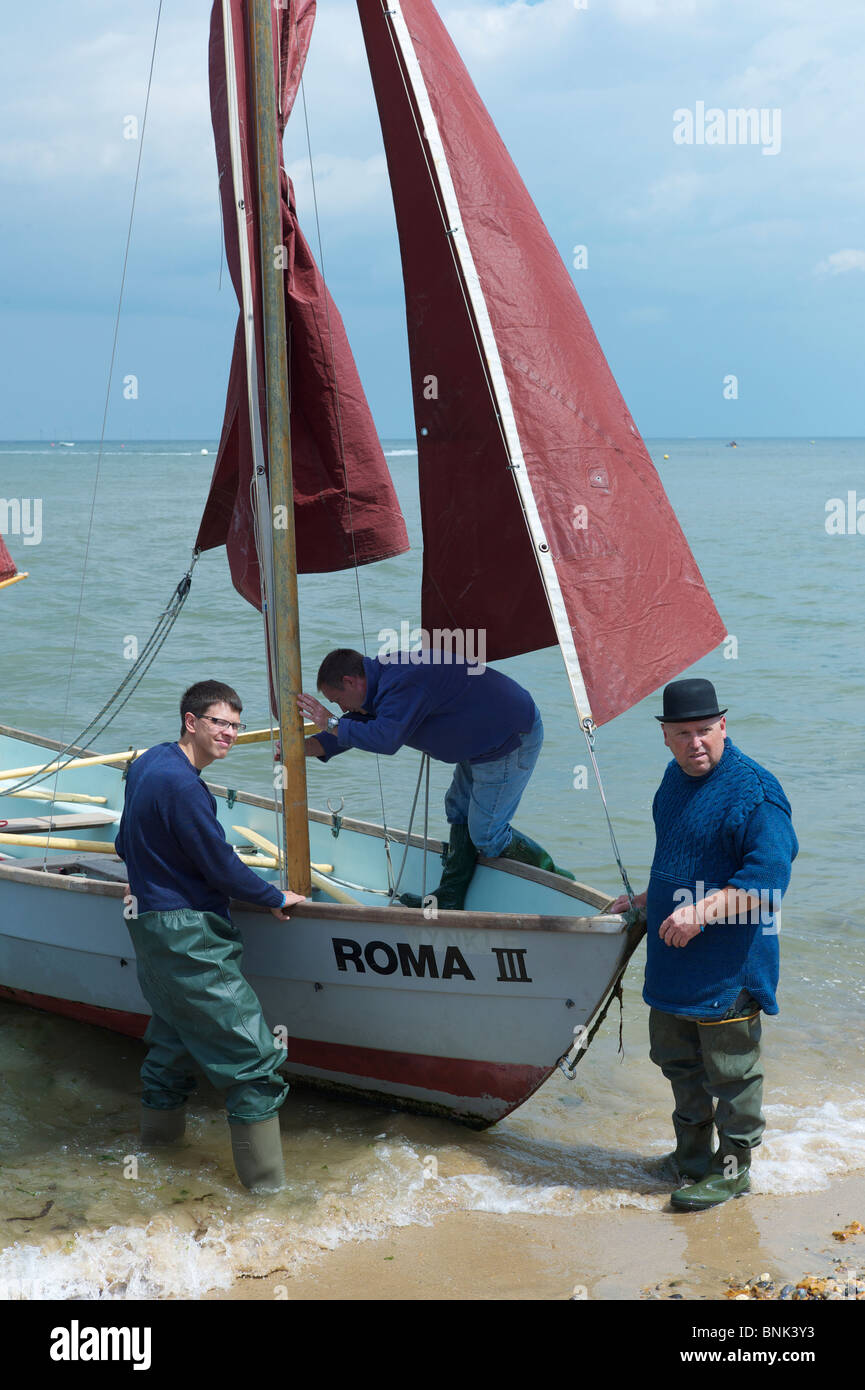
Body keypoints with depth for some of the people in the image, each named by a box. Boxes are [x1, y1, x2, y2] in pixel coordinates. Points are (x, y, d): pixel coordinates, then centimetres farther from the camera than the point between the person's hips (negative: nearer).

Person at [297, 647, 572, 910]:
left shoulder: (403, 682, -26)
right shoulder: (384, 673, 8)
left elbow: (385, 739, -36)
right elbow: (358, 725, 14)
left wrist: (332, 723, -24)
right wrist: (304, 748, 3)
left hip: (511, 741, -11)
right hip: (488, 738, 11)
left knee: (486, 833, -3)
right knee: (459, 810, 17)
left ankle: (553, 878, 14)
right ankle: (450, 900, 24)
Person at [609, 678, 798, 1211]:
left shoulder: (754, 791, -18)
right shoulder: (676, 779, 10)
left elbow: (766, 879, -24)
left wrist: (702, 911, -29)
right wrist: (647, 900, 25)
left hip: (726, 969, -9)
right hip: (672, 964, 9)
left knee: (731, 1071, 4)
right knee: (677, 1062, 20)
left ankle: (733, 1168, 20)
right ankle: (691, 1156, 37)